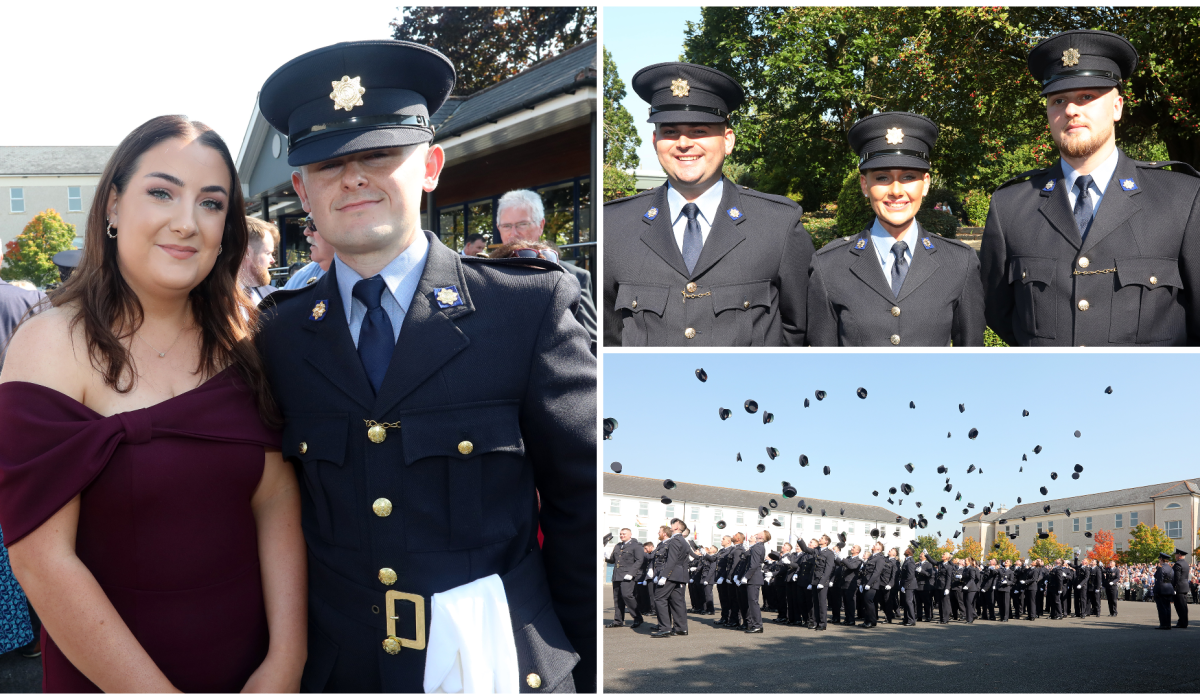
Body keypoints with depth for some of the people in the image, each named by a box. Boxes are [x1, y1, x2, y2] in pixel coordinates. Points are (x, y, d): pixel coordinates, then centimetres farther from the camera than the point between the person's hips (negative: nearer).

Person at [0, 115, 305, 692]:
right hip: (105, 677, -3)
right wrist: (156, 693, -17)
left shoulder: (239, 338, -2)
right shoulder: (51, 345, -14)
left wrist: (285, 663, -16)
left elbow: (276, 499, -7)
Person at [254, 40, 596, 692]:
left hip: (503, 670, -2)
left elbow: (582, 509, -6)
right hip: (335, 671, 3)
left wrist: (589, 673, -4)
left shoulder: (530, 308, -8)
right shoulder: (278, 337, 0)